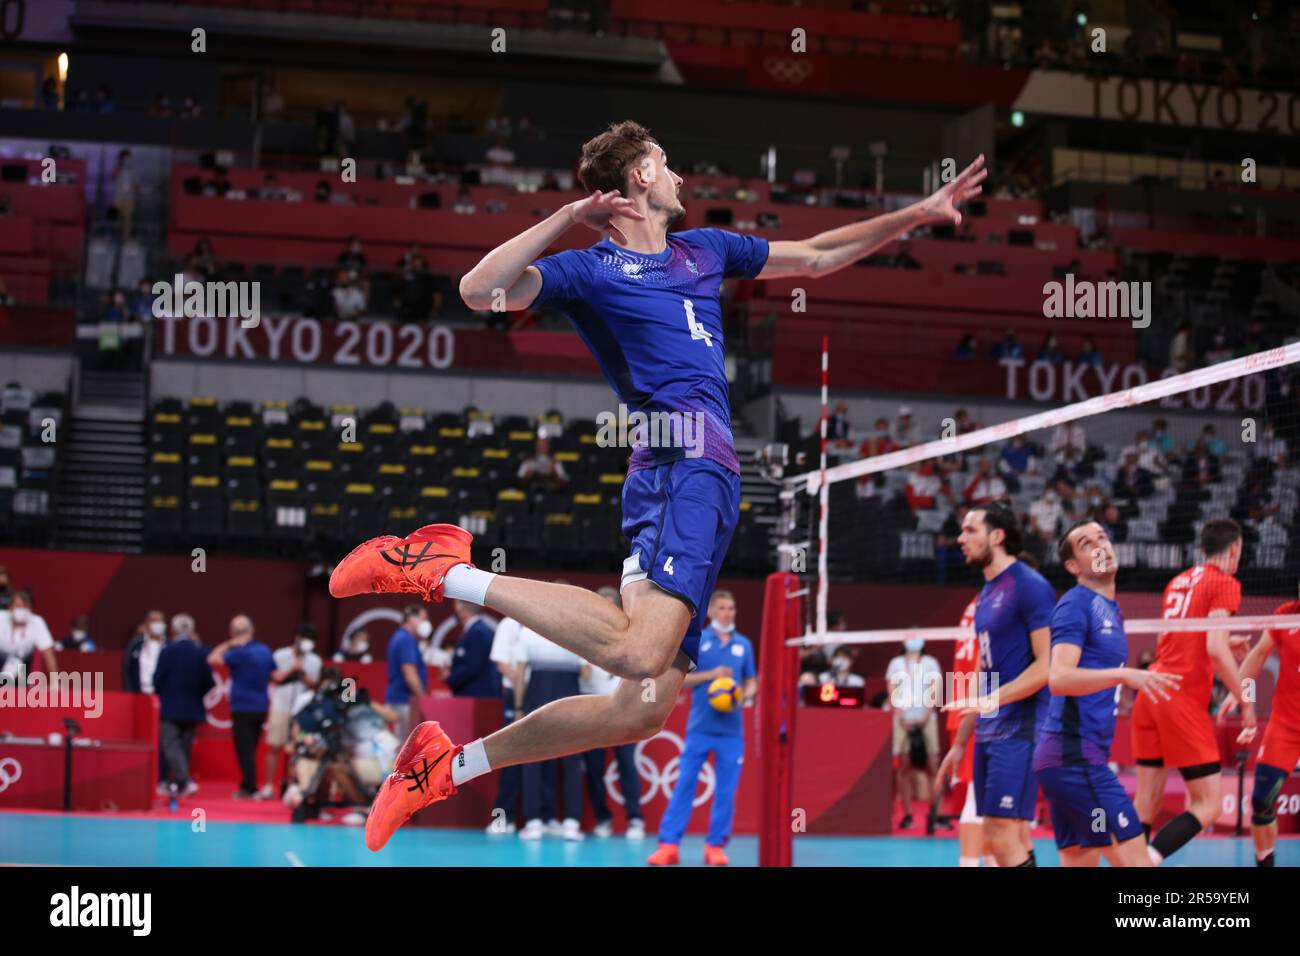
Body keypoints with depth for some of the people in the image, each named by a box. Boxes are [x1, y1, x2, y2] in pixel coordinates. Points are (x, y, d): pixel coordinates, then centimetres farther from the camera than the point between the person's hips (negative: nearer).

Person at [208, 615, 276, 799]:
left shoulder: (240, 652, -15)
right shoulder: (266, 651, 6)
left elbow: (212, 659, -17)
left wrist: (228, 644, -8)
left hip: (242, 707, -7)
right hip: (261, 706, 7)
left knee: (245, 750, -2)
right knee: (250, 748, 15)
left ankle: (250, 788, -3)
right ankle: (246, 785, 20)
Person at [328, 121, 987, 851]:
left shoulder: (704, 250, 26)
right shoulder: (591, 270, 4)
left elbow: (818, 256, 37)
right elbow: (481, 290, -11)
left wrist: (920, 213, 35)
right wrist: (569, 217, -9)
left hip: (709, 472, 7)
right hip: (683, 463, -7)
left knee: (643, 709, -1)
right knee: (639, 654, -33)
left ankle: (448, 766, 4)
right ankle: (451, 572, -21)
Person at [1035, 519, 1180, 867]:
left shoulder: (1110, 610, 20)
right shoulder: (1076, 604, -9)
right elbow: (1058, 678, -24)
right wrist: (1125, 674, -33)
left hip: (1076, 758, 10)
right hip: (1076, 757, -10)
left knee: (1079, 862, 7)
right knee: (1133, 859, -13)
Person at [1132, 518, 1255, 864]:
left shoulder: (1178, 582, 18)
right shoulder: (1225, 583, -4)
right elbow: (1215, 648, -16)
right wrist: (1245, 701, -10)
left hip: (1151, 693, 7)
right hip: (1184, 700, -7)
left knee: (1147, 803, 9)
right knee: (1208, 806, -4)